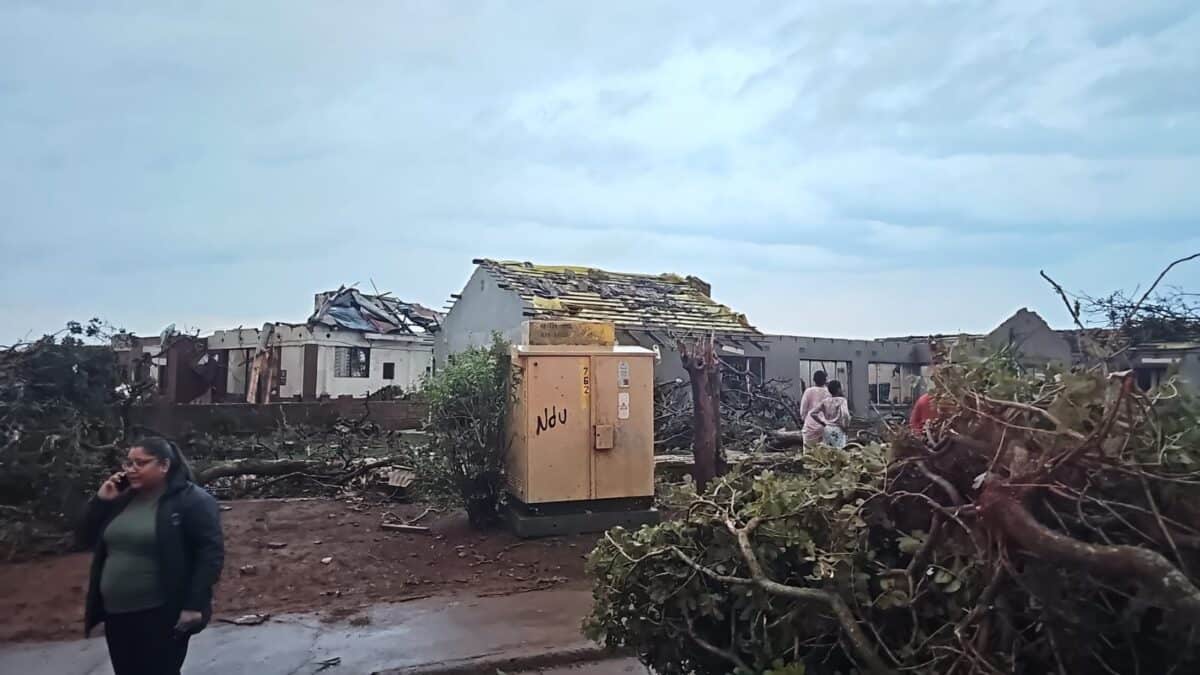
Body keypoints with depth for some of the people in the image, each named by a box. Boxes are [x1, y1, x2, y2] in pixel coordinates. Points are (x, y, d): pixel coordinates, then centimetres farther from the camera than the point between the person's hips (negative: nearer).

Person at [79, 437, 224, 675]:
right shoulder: (124, 500, 12)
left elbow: (211, 554, -16)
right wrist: (101, 501, 1)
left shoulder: (192, 500, -12)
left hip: (162, 615, -7)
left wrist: (194, 605, -21)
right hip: (117, 614, 7)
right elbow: (89, 539, 16)